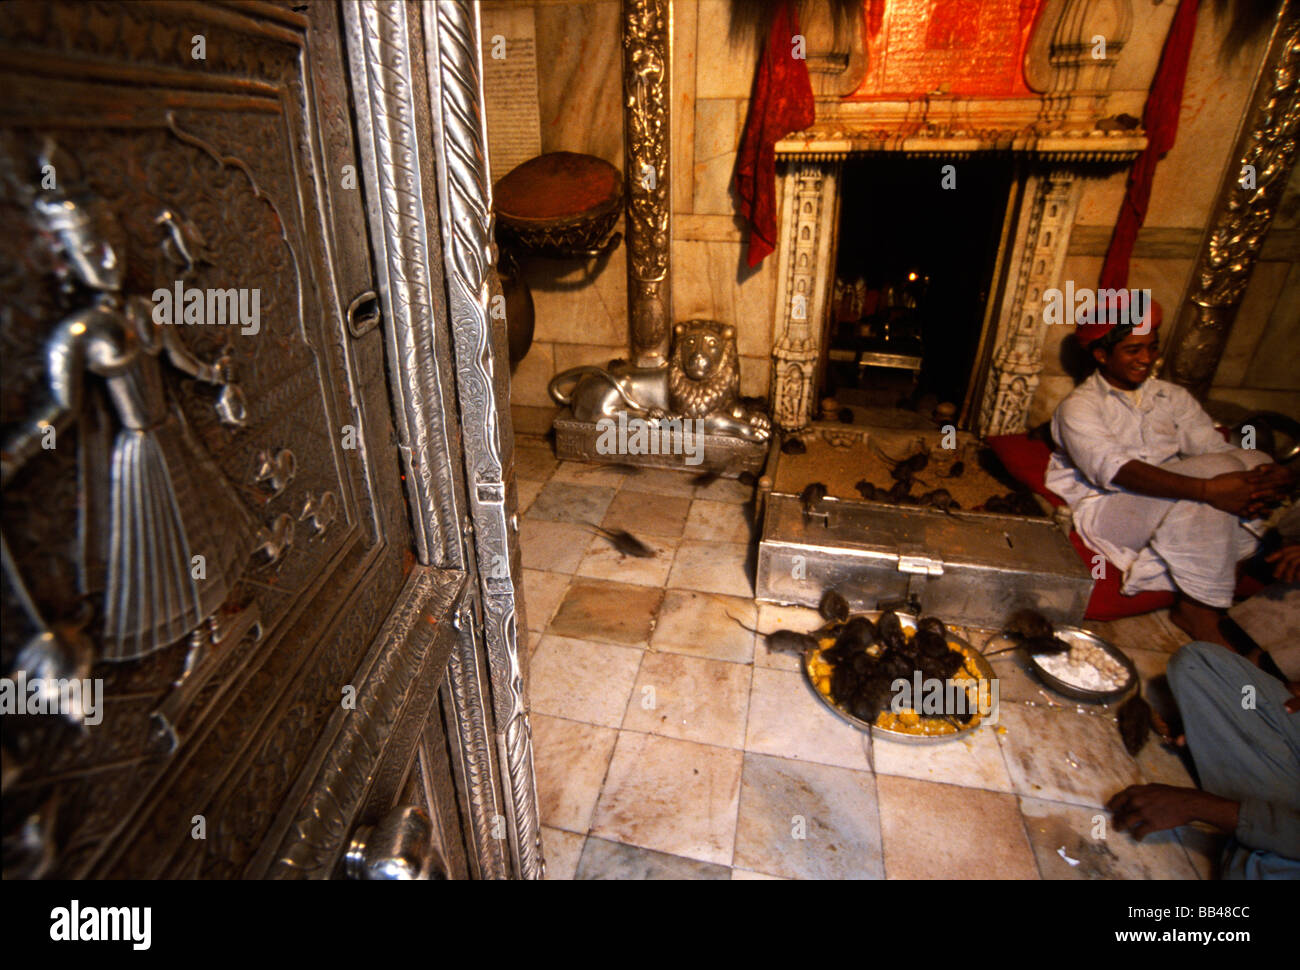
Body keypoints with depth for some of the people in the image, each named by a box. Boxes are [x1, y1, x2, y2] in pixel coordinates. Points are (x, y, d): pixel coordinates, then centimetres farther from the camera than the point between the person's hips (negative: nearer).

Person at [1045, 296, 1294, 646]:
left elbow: (1214, 447, 4)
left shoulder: (1172, 397, 18)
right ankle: (1198, 613, -21)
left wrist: (1268, 479, -19)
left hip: (1175, 509, 6)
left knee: (1254, 461, -16)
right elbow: (1113, 470, -20)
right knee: (1218, 469, -24)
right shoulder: (1079, 407, -3)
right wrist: (1208, 489, -31)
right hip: (1106, 509, -6)